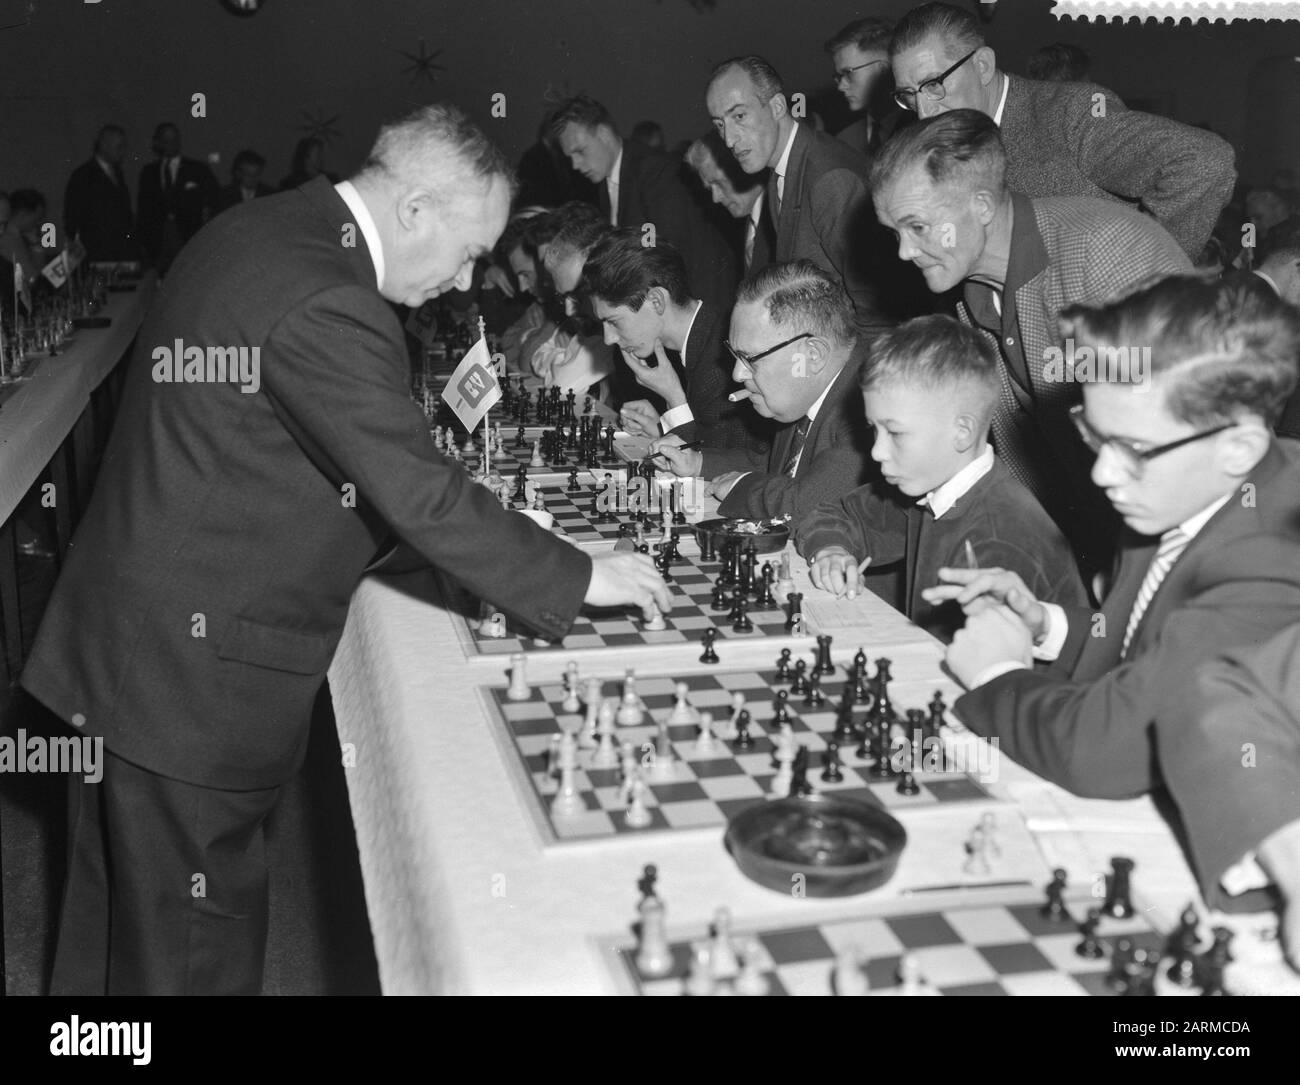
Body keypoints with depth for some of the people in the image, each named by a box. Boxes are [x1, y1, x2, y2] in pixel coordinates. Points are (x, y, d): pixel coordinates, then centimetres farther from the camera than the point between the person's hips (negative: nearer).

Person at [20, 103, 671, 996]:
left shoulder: (263, 229, 7)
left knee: (117, 914, 23)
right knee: (197, 941, 5)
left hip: (129, 641, 10)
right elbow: (421, 497, -25)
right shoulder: (326, 303, -25)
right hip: (197, 670, -10)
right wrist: (579, 579, -15)